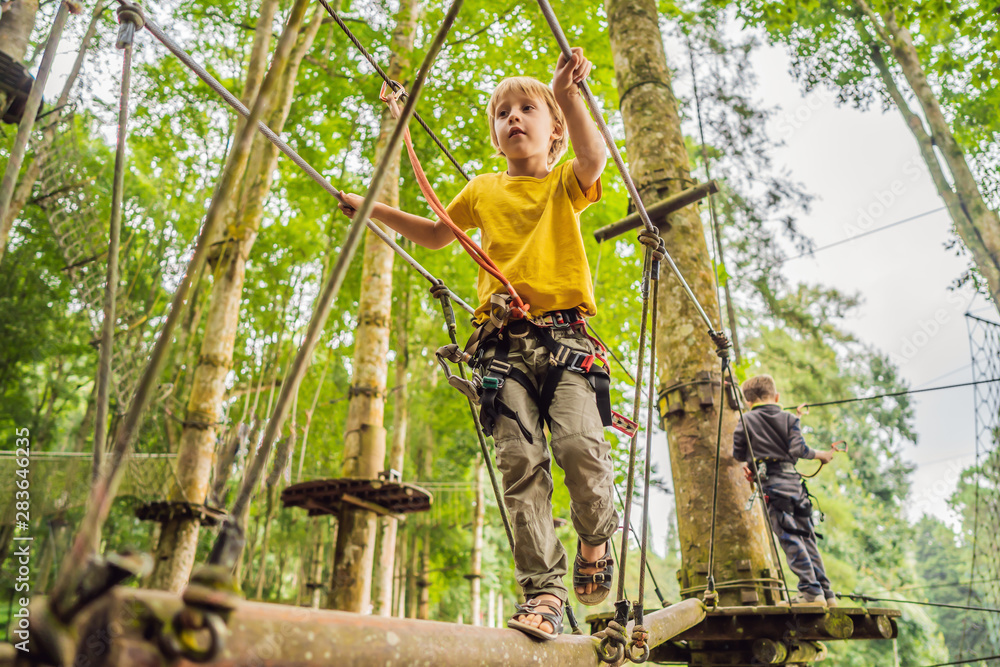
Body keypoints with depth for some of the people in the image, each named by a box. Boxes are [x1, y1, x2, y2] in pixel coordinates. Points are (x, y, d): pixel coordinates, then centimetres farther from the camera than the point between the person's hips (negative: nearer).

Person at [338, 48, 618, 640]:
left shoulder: (565, 184, 16)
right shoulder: (484, 191, 24)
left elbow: (594, 157, -9)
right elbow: (436, 234, 38)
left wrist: (569, 94, -21)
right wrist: (375, 209, 32)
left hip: (564, 333, -2)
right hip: (503, 342, 2)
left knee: (580, 442, -20)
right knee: (520, 461, -11)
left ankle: (597, 540, 10)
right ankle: (544, 590, -6)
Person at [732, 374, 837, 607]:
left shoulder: (746, 420, 4)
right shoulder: (789, 418, 10)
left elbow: (737, 454, 7)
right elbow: (798, 450, -3)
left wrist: (747, 462, 28)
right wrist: (820, 455, 14)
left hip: (770, 483, -4)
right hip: (793, 480, 4)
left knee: (789, 537, -5)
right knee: (806, 535, 11)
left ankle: (811, 591, -9)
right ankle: (826, 593, 13)